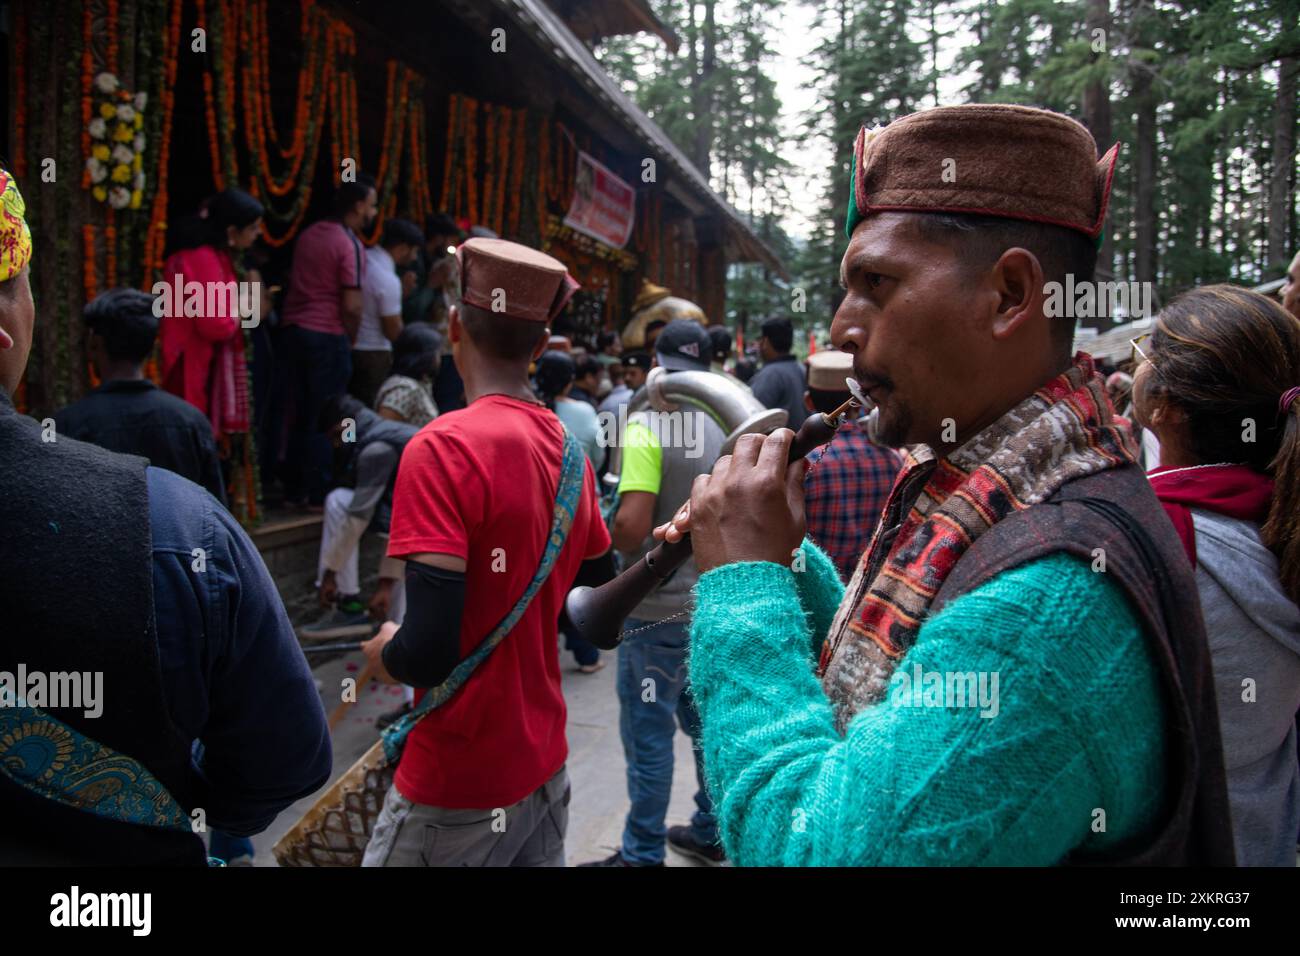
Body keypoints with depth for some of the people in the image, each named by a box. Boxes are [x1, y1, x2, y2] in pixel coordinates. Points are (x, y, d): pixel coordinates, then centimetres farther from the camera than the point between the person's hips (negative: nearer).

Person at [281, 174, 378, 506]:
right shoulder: (350, 245, -12)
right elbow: (351, 306, -17)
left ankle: (293, 487, 20)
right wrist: (350, 341, -1)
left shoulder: (309, 234, 12)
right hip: (328, 336, -7)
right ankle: (319, 492, 7)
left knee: (301, 412, 14)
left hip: (295, 328, 7)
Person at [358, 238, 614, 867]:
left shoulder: (443, 448, -19)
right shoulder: (569, 451, 0)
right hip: (544, 767, 7)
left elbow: (428, 651, -23)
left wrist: (386, 651, -3)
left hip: (460, 785, -6)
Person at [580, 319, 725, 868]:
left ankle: (642, 855, 14)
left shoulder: (648, 425, -16)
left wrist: (603, 539, -3)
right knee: (708, 722, 19)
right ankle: (710, 831, 31)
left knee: (649, 733, 3)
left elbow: (632, 526, -22)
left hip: (661, 607, -7)